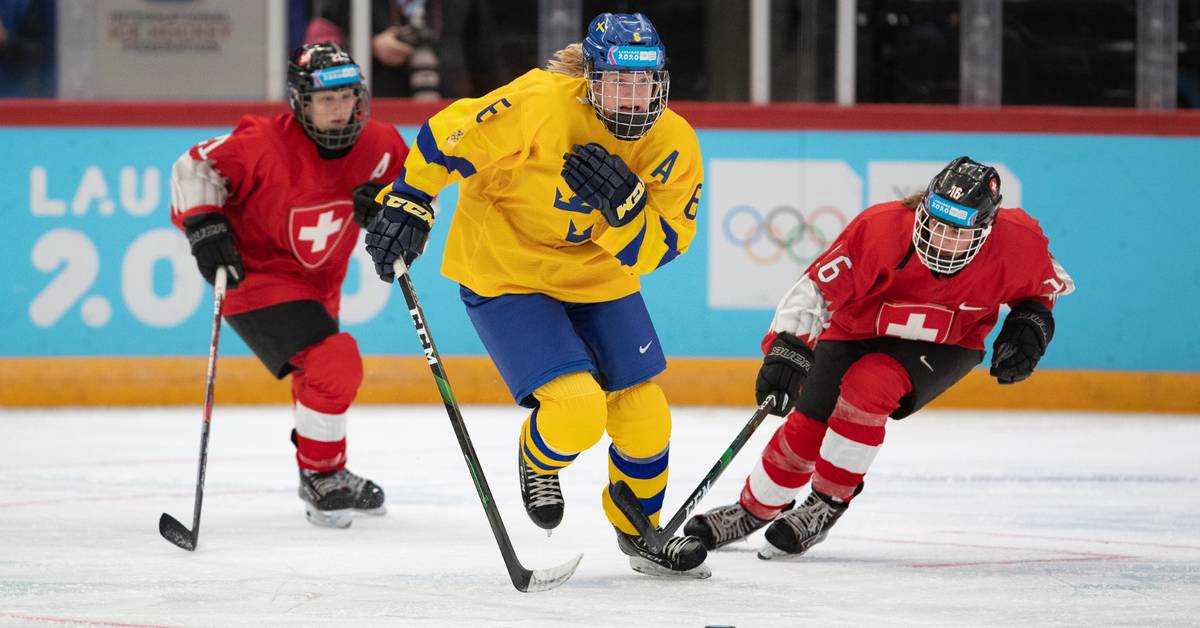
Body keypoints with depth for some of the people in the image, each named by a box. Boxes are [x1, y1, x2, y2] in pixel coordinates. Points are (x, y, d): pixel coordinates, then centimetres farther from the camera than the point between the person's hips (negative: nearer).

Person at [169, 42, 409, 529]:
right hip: (257, 278, -8)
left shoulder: (378, 146, -11)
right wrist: (204, 226, -30)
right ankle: (321, 478, -7)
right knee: (335, 363, -24)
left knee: (327, 379, 26)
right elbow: (195, 169, -19)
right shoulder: (264, 145, -27)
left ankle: (328, 476, 51)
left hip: (318, 285, 8)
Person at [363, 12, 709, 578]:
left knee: (644, 418, 6)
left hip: (599, 277, 5)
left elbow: (651, 251, -15)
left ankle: (640, 532, 34)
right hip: (505, 271, -5)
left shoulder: (673, 146, -14)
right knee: (576, 409, -20)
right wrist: (407, 205, -15)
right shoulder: (537, 105, -28)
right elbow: (448, 136, -17)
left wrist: (622, 205, -33)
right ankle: (539, 461, 18)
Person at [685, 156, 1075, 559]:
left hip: (945, 345, -1)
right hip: (859, 328, 1)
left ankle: (826, 505, -11)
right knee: (807, 426, -4)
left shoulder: (1018, 243, -27)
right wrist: (787, 349, -35)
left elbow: (1044, 284, -2)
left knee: (866, 386, -29)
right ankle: (756, 509, 26)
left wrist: (1030, 326, -16)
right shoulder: (879, 227, -33)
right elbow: (817, 288, -26)